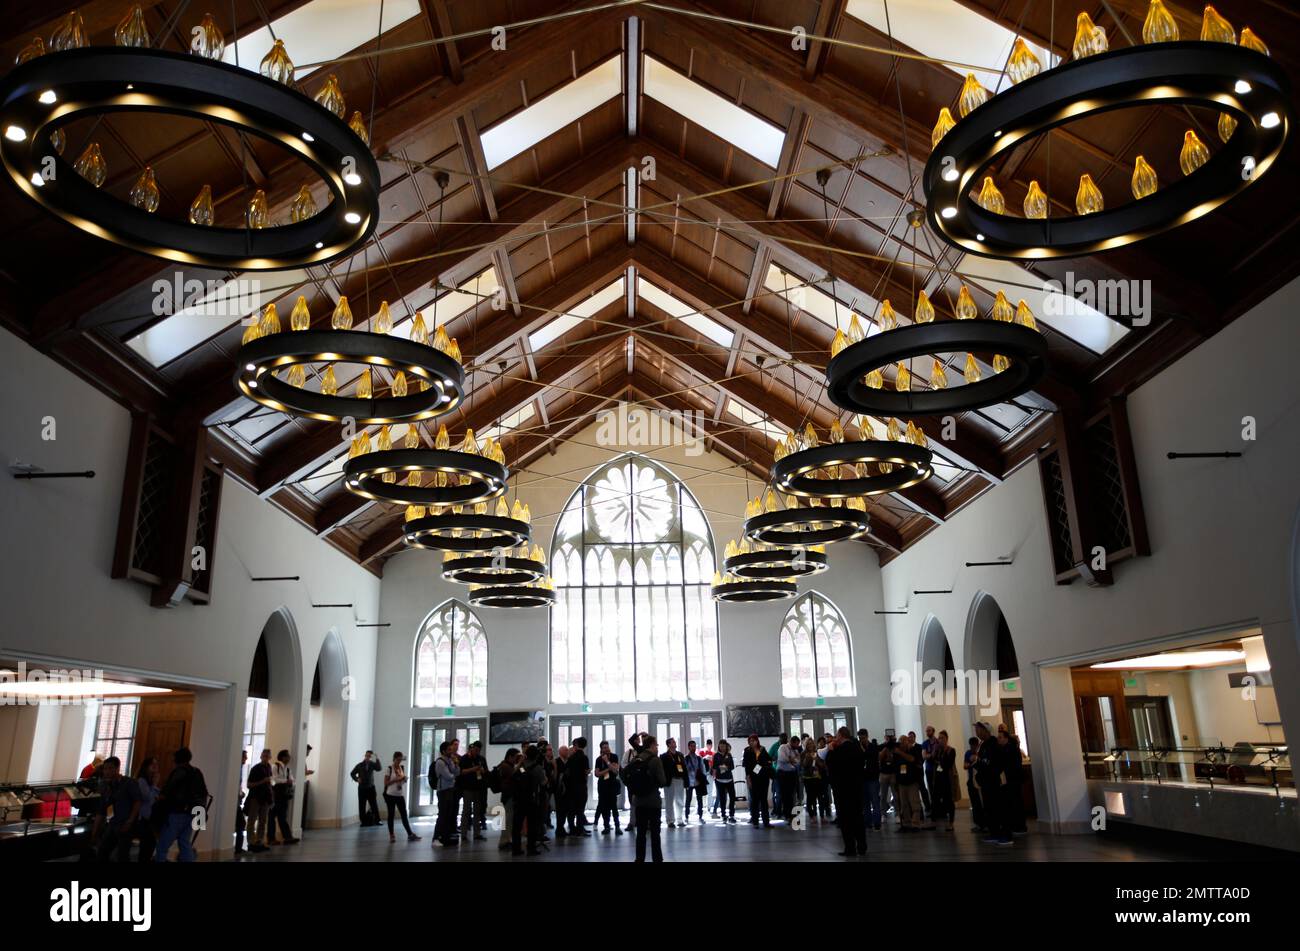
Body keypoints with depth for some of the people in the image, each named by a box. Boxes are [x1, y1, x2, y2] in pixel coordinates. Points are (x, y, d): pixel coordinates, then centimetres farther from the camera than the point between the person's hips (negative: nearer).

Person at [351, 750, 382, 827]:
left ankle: (376, 820, 1)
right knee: (362, 805, -1)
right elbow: (352, 773, 12)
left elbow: (378, 768, -14)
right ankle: (363, 821, 6)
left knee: (374, 804, -3)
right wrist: (357, 779, -5)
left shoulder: (372, 764, 4)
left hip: (371, 787, 0)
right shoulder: (359, 765, 4)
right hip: (362, 788, 0)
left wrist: (377, 759, -25)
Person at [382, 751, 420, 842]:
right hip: (390, 795, -4)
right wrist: (395, 780, -21)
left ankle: (410, 834, -3)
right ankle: (391, 835, 11)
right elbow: (385, 783, -9)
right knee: (391, 815, 3)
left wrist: (404, 779, -3)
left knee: (404, 815, 1)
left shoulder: (402, 767, 7)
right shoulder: (389, 769, -9)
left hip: (400, 795, 5)